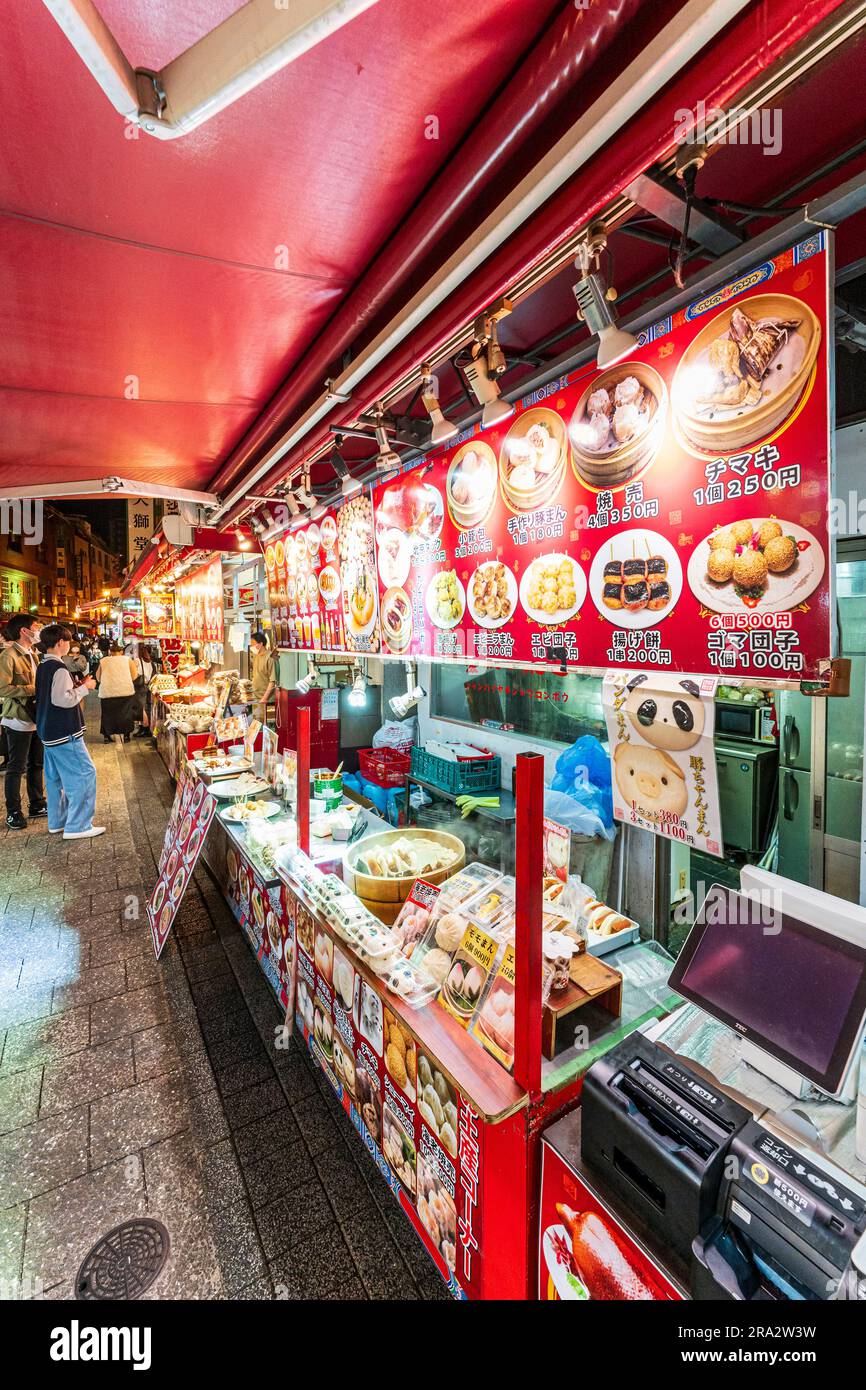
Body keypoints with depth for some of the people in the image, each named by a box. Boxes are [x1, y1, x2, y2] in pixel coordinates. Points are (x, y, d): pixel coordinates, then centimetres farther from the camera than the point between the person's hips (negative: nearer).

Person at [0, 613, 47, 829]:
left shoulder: (32, 655, 13)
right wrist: (33, 689, -23)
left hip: (37, 718, 8)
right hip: (19, 720, -8)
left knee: (36, 764, 16)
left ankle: (37, 804, 28)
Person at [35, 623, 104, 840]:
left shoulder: (43, 667, 11)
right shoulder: (59, 668, -18)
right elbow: (62, 700, -25)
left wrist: (77, 685, 11)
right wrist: (84, 688, -13)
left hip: (49, 732, 10)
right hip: (64, 733, -10)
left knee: (55, 777, 17)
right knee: (84, 774, -5)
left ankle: (57, 822, 26)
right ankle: (77, 826, -3)